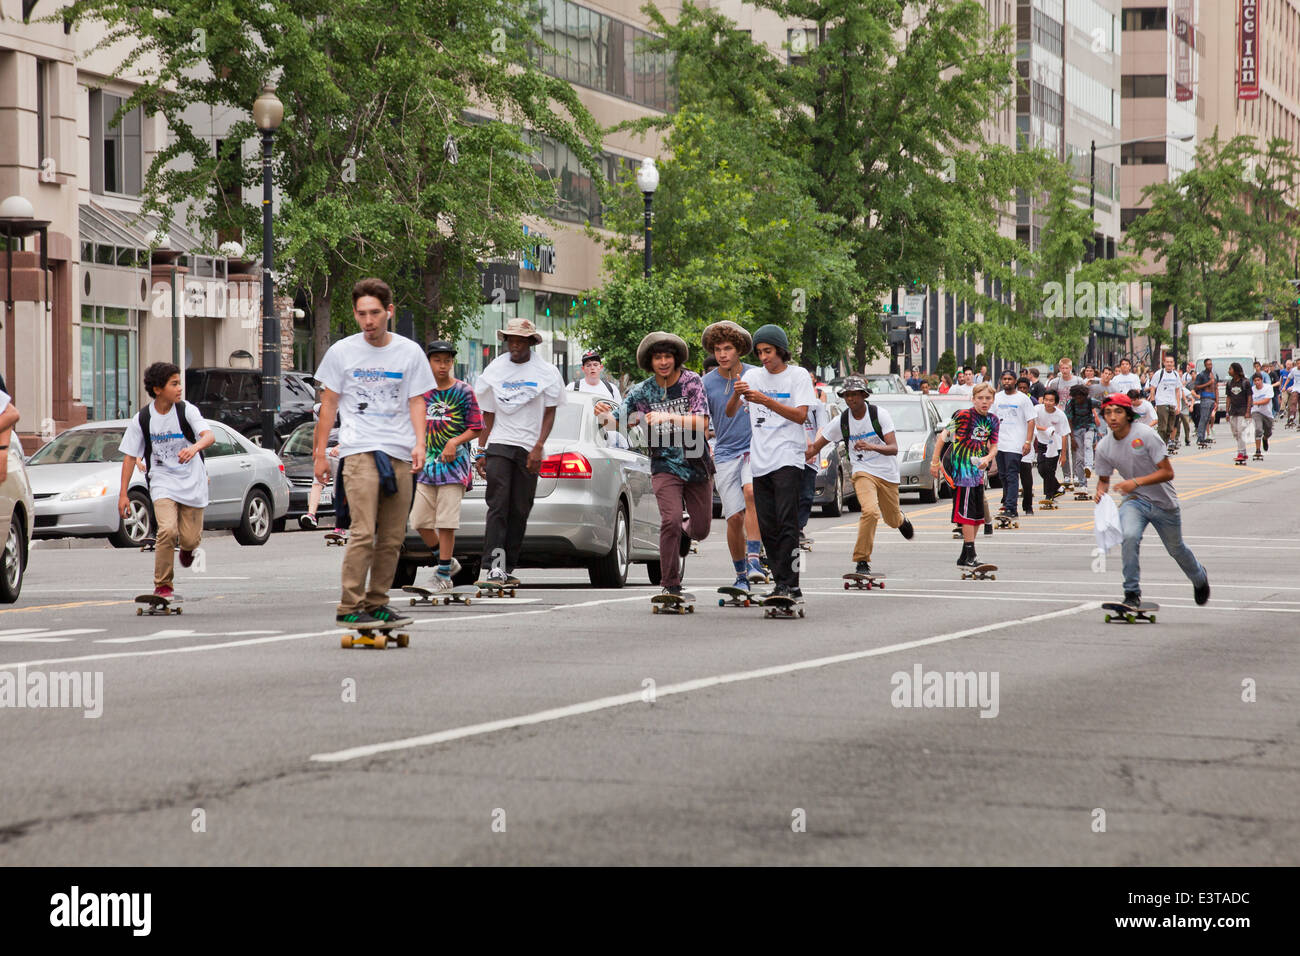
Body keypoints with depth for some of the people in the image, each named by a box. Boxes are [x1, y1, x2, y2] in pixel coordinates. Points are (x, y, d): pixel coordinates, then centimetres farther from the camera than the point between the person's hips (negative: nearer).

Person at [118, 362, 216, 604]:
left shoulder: (187, 410, -7)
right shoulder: (141, 420, -4)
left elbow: (209, 436, -22)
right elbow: (130, 457, 2)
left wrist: (194, 447, -45)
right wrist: (123, 494, -2)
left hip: (192, 482, 0)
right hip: (162, 482, 0)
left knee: (190, 539, -1)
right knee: (167, 530, -21)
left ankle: (188, 547, 39)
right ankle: (163, 587, -8)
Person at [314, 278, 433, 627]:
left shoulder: (410, 352, 9)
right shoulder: (342, 352, 5)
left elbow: (416, 402, 11)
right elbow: (328, 403, 10)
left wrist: (420, 443, -4)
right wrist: (320, 452, 6)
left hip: (400, 455, 3)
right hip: (358, 451, -3)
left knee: (392, 539, 4)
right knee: (363, 533, -15)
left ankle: (376, 604, 14)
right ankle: (350, 607, -14)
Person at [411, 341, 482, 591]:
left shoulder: (464, 392, -2)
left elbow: (476, 429, -2)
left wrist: (455, 442, -16)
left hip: (454, 463, -5)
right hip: (427, 464, 5)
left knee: (446, 522, -6)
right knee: (419, 521, 4)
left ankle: (443, 575, 2)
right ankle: (447, 561, 23)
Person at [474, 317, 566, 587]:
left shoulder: (546, 372, 4)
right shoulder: (494, 371, 7)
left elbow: (550, 413, 4)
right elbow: (487, 416, 12)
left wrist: (538, 447, -8)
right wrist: (480, 451, 5)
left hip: (529, 449, 0)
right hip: (499, 445, 0)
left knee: (520, 510, 2)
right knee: (498, 506, -12)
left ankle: (508, 568, 8)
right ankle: (494, 566, -19)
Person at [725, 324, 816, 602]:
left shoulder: (798, 375, 1)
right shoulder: (753, 376, 13)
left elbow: (801, 415, -10)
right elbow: (730, 413, 9)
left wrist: (765, 400, -19)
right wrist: (736, 394, -13)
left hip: (788, 459, -5)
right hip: (760, 462, 5)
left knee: (786, 523, -13)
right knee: (768, 528, 4)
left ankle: (789, 584, -16)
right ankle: (782, 585, 9)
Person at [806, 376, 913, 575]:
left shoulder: (879, 414, -11)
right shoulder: (841, 421, -4)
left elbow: (893, 448, -19)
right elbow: (815, 448, 5)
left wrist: (871, 446, -37)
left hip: (887, 473, 1)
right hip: (862, 472, -1)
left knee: (892, 520, 13)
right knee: (870, 511, -27)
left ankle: (901, 519, 54)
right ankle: (862, 561, -20)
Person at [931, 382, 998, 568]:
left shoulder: (993, 420, 8)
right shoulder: (964, 415, -11)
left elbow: (993, 447, 9)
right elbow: (943, 436, -6)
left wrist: (987, 458, -13)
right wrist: (935, 462, -6)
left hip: (978, 471, 7)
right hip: (962, 470, -7)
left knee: (977, 515, 10)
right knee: (967, 513, -11)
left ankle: (966, 557, 18)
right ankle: (969, 556, -12)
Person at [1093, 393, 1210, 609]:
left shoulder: (1145, 435, -22)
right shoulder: (1104, 447, -7)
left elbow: (1167, 472, -22)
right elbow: (1104, 478, 10)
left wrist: (1136, 482, -33)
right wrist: (1101, 491, -15)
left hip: (1164, 503, -2)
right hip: (1134, 501, 2)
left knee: (1175, 549, 16)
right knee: (1129, 536, -28)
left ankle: (1199, 578, 49)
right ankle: (1132, 593, -19)